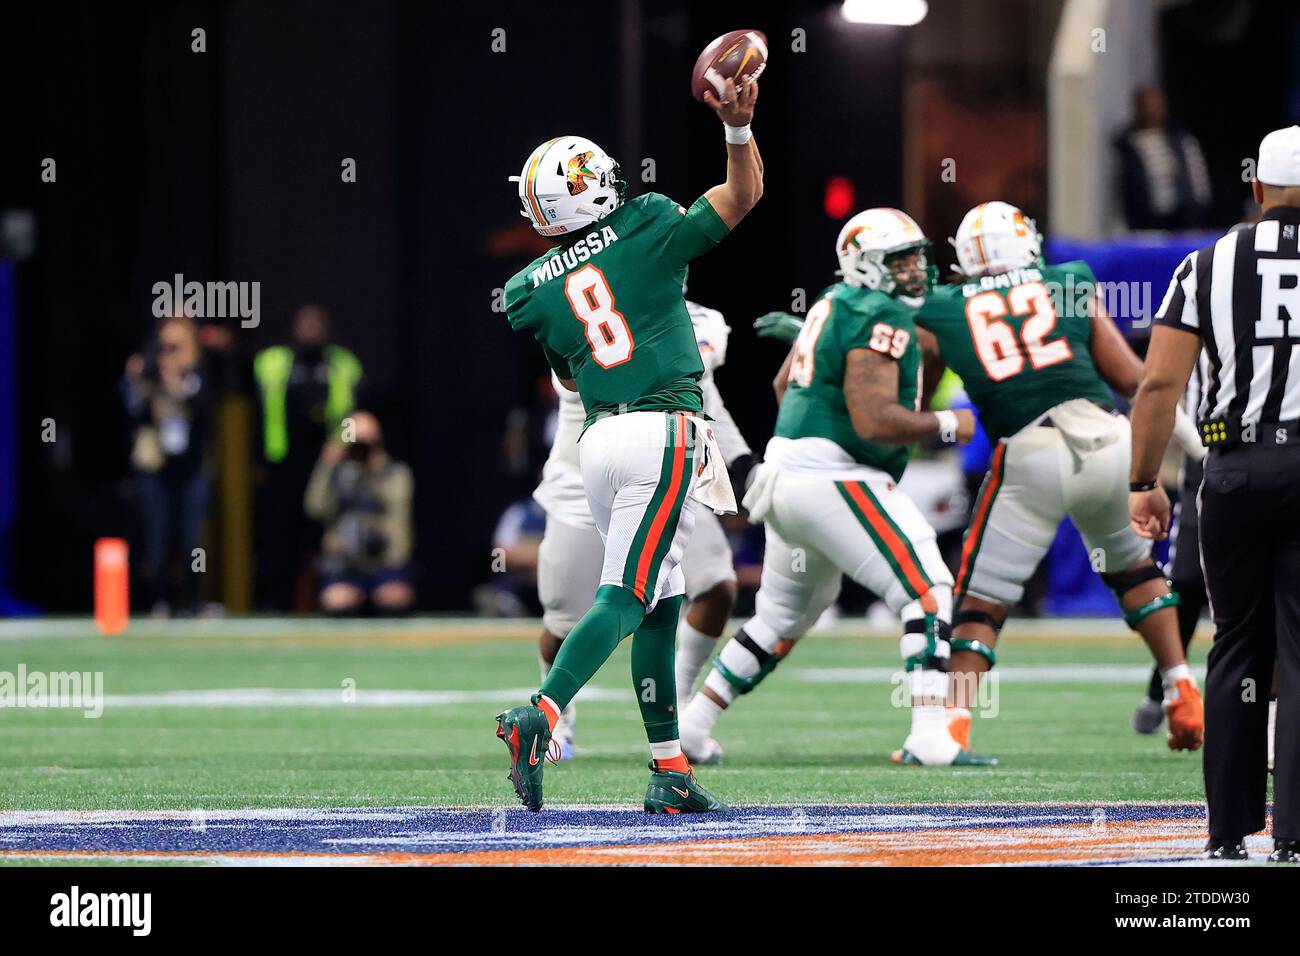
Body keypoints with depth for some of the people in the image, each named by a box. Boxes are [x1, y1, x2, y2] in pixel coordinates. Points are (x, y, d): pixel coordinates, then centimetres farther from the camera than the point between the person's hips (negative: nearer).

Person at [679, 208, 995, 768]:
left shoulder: (836, 303, 16)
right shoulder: (880, 319, -13)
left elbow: (784, 384, 29)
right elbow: (876, 421, -22)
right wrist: (946, 426, -8)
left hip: (785, 471, 10)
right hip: (834, 480, -10)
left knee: (782, 617, 24)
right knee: (927, 592, -10)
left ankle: (690, 728, 26)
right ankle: (930, 737, -22)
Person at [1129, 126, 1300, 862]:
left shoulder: (1210, 266, 4)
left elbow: (1160, 383, 0)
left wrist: (1145, 483, 7)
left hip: (1236, 472, 2)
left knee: (1238, 648, 13)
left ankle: (1229, 834, 13)